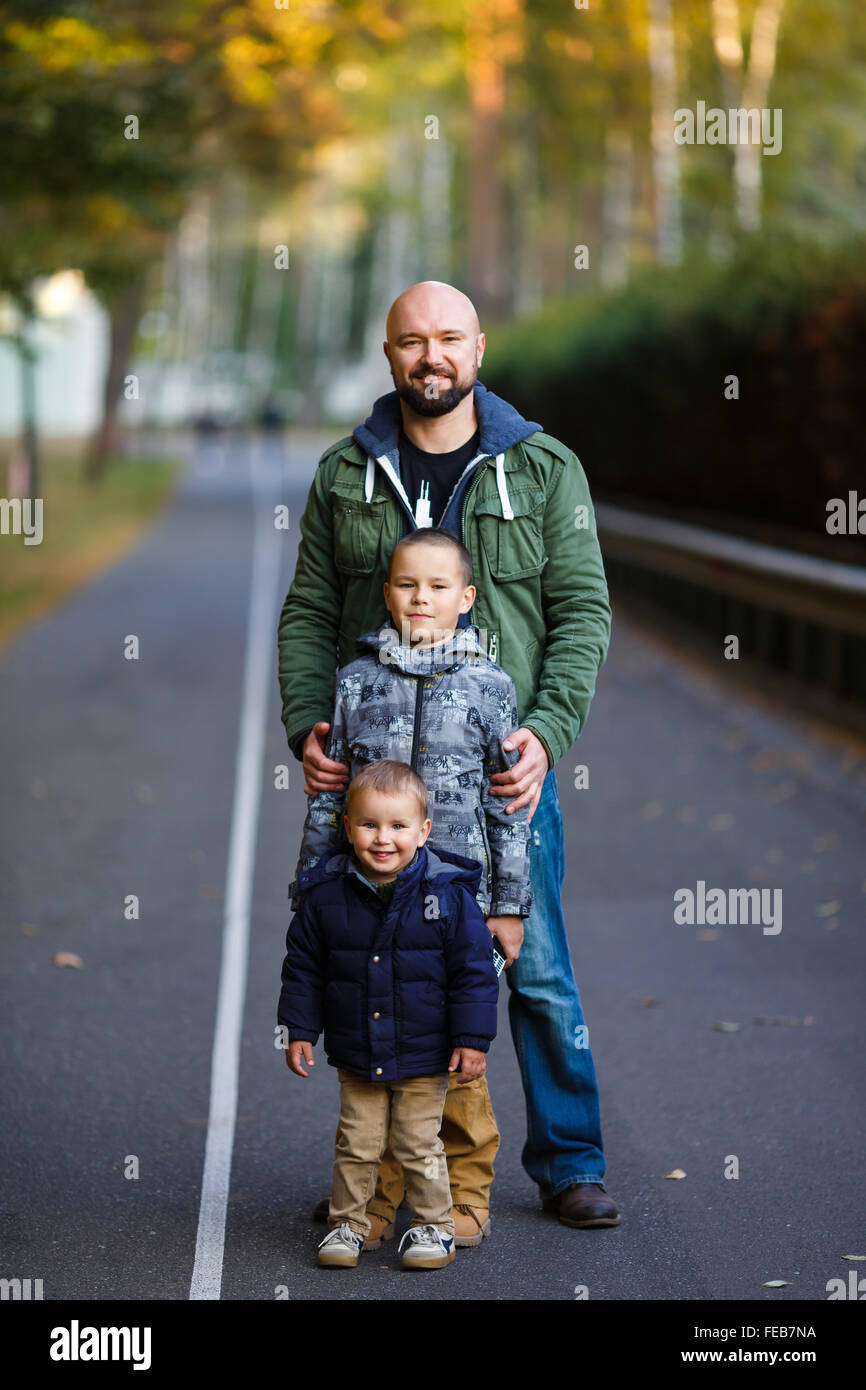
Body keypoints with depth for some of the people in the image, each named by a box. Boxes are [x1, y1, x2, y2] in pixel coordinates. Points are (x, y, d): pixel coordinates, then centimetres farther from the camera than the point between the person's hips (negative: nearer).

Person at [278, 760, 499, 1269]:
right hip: (356, 1057, 2)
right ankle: (348, 1223, 25)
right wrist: (300, 1030, 3)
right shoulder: (327, 894, -6)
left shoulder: (448, 894, -12)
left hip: (424, 1057, -2)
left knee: (420, 1146, 7)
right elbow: (304, 966, 4)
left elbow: (473, 969, -7)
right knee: (356, 1145, 10)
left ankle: (433, 1225, 23)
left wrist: (473, 1039, -8)